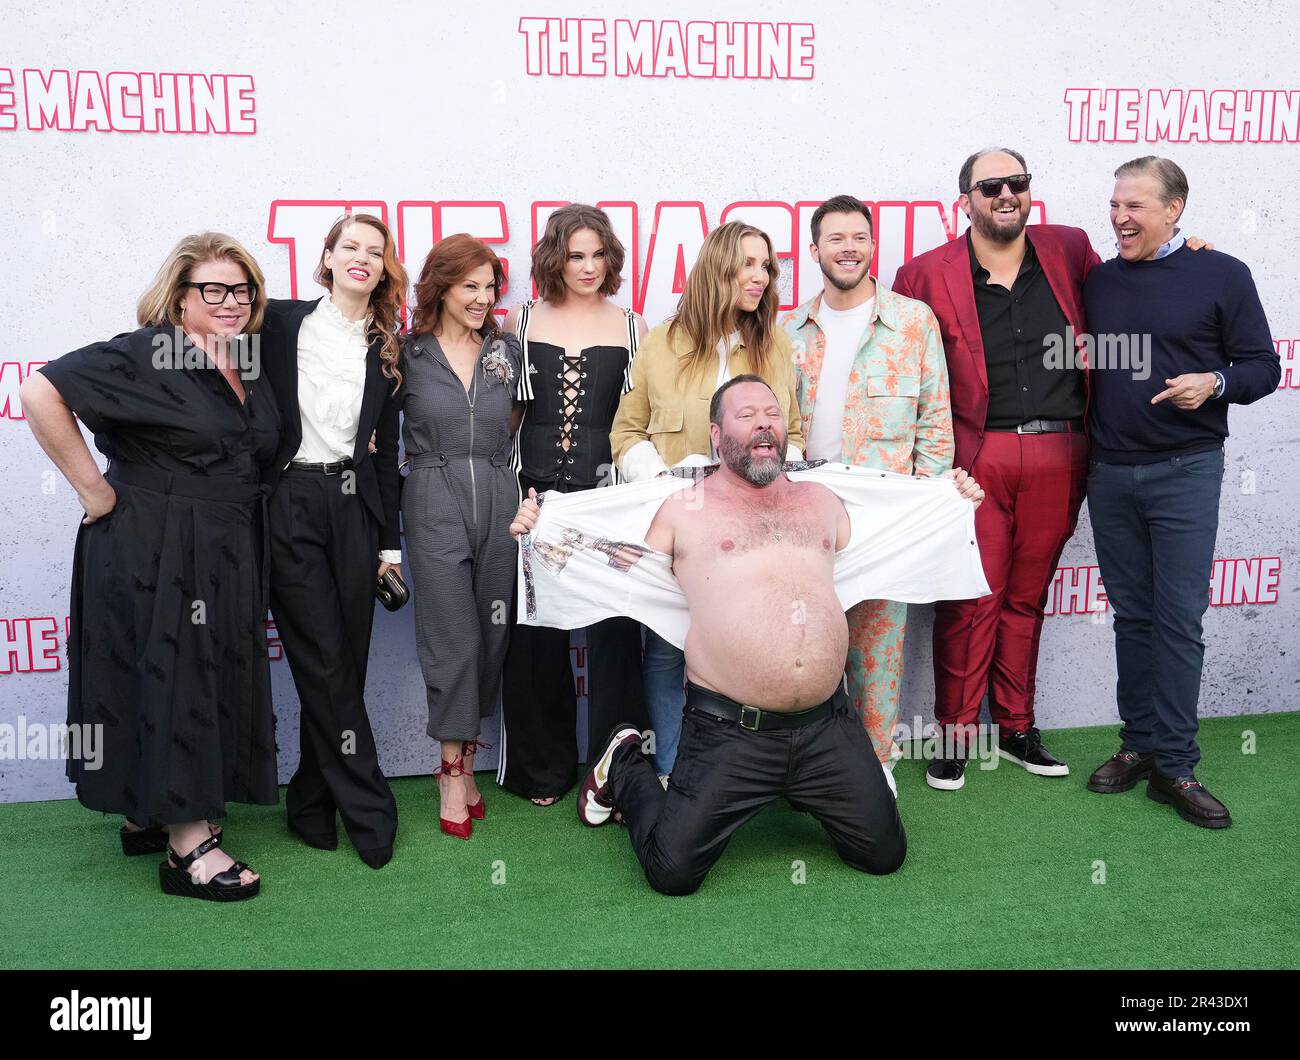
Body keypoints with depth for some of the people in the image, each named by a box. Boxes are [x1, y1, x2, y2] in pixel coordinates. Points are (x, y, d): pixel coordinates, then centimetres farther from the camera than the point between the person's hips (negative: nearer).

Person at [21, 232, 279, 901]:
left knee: (207, 680, 14)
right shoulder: (147, 352, -13)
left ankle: (153, 814, 31)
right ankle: (186, 847, 5)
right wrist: (94, 488, -18)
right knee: (169, 678, -3)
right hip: (152, 551, -8)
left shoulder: (246, 366, 11)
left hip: (224, 556, 8)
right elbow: (42, 394, -21)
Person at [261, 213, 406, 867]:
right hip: (290, 504, -3)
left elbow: (385, 447, 13)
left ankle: (312, 805, 22)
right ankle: (369, 813, 7)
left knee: (342, 666, 6)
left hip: (354, 507, 3)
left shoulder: (385, 348, 11)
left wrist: (390, 540, 10)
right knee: (327, 665, -3)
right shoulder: (282, 322, 1)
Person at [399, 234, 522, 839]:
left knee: (492, 632, 6)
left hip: (498, 497, 3)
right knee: (453, 637, -4)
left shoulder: (507, 349, 11)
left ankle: (464, 751, 22)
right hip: (435, 500, -3)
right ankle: (454, 767, 9)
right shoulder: (408, 353, 2)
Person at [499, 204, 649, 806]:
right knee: (535, 628, 5)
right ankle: (543, 767, 22)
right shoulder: (521, 322, 8)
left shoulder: (632, 327, 8)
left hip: (608, 490, 0)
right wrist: (506, 482, 3)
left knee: (614, 627, -4)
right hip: (536, 488, 1)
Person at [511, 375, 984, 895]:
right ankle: (627, 769, 25)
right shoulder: (685, 508, 3)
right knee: (672, 871, -6)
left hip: (826, 726, 4)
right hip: (729, 730, -4)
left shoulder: (820, 501, 16)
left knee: (884, 854, 7)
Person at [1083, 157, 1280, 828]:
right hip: (1109, 473, 4)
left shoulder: (1221, 275, 0)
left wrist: (1214, 382, -18)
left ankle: (1174, 767, 4)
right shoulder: (1098, 282, 11)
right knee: (1132, 614, 10)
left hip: (1184, 471, -4)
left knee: (1179, 617, -4)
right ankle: (1139, 744, 20)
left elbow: (1263, 366, 0)